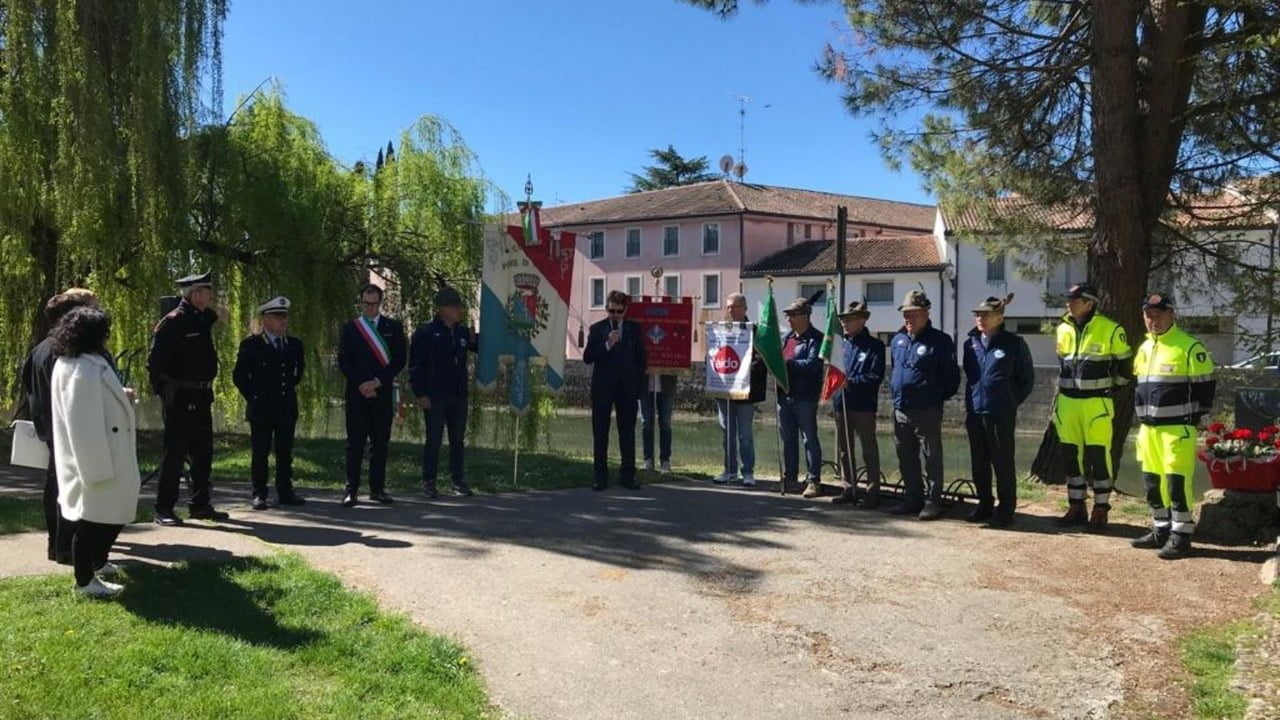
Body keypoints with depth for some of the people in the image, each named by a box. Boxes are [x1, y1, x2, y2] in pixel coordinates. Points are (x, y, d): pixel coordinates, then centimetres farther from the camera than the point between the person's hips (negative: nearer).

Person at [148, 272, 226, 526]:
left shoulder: (203, 320, 11)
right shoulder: (172, 322, -12)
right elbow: (154, 361, -13)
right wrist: (164, 391, -12)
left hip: (201, 398, 8)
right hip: (179, 399, -8)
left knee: (202, 452, 12)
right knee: (175, 452, -3)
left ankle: (200, 505, 22)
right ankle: (164, 509, 6)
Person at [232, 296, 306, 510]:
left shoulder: (294, 344, 9)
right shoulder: (251, 344, -3)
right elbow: (239, 376, 1)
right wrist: (252, 396, -1)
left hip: (287, 408, 4)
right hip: (261, 408, -4)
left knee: (285, 452, 7)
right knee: (260, 453, 2)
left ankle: (285, 492, 14)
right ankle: (259, 495, 8)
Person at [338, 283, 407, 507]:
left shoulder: (394, 327, 8)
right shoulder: (349, 329, 8)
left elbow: (399, 360, 1)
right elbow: (344, 362, 3)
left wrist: (378, 381, -9)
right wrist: (361, 384, -9)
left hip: (383, 392, 1)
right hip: (357, 393, 0)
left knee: (380, 442, 4)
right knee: (355, 443, -1)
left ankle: (377, 488, 11)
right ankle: (352, 489, 2)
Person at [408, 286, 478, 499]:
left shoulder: (462, 332, 9)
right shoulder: (425, 333, -6)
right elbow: (415, 366, -8)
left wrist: (475, 339, -5)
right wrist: (420, 394, -13)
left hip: (459, 397, 5)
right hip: (434, 397, -5)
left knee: (458, 440, 10)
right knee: (434, 440, 1)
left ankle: (458, 480, 18)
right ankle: (429, 481, 11)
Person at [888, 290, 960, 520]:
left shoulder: (939, 341, -7)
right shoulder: (897, 341, 13)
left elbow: (951, 376, -6)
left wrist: (940, 396, -3)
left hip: (927, 410, -7)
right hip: (900, 409, 7)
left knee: (932, 457, 1)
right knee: (906, 458, 13)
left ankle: (933, 501, 8)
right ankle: (913, 498, 23)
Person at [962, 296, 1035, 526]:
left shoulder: (1013, 343, -6)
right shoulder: (971, 343, 8)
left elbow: (1027, 378, 1)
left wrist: (1012, 402, 3)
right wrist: (970, 401, 12)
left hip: (1001, 414, -5)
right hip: (975, 412, 5)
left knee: (1003, 462, 2)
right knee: (979, 462, 12)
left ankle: (1006, 509, 13)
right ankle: (984, 504, 24)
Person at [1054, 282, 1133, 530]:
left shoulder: (1110, 329, -8)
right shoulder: (1063, 329, 8)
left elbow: (1125, 365, 2)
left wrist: (1109, 387, 7)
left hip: (1096, 403, -5)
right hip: (1067, 401, 5)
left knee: (1098, 455, -1)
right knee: (1070, 454, 8)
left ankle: (1100, 509, 9)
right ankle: (1076, 506, 19)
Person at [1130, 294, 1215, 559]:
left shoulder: (1190, 346, -7)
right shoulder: (1144, 348, 16)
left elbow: (1204, 384, -7)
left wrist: (1194, 417, -9)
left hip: (1178, 428, -7)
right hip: (1148, 427, 8)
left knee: (1177, 482, -7)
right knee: (1153, 482, 12)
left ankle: (1181, 536, 1)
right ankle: (1161, 530, 24)